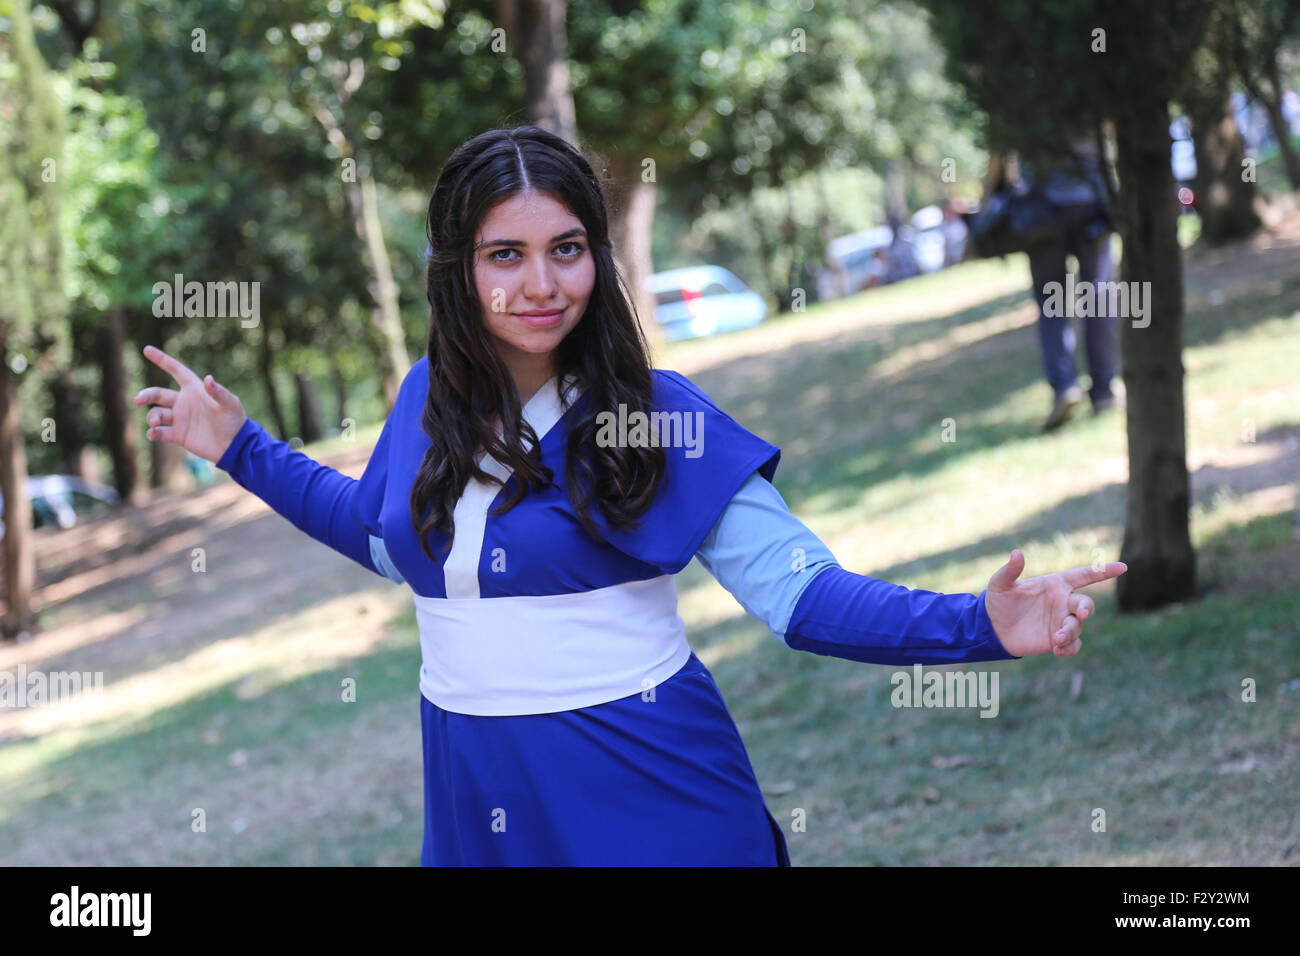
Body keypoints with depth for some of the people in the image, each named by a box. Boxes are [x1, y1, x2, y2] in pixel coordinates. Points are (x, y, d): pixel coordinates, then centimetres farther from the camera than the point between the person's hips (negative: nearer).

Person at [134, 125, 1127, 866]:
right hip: (478, 797, 5)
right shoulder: (428, 399, 4)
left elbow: (796, 586, -15)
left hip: (644, 795, -4)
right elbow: (387, 530, 25)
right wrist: (243, 447, 22)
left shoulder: (660, 414, -10)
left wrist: (978, 623, -28)